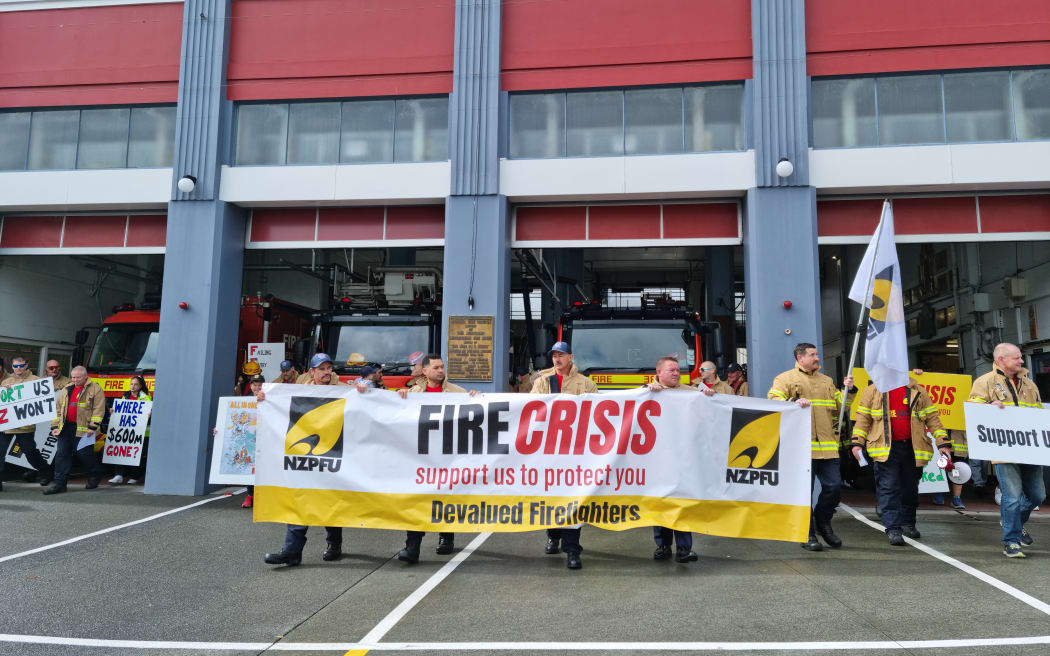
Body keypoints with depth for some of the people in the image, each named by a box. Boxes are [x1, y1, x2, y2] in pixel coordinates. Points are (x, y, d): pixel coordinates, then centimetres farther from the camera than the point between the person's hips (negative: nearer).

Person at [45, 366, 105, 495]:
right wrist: (55, 426, 11)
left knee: (84, 453, -4)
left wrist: (92, 427, -15)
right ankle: (59, 483, 7)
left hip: (83, 428, -6)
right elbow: (58, 409, 19)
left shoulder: (95, 389, -3)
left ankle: (95, 475, 19)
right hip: (66, 427, 6)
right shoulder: (66, 390, 17)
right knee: (62, 454, 3)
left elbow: (98, 409, -9)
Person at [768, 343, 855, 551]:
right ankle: (807, 534, 10)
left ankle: (823, 523, 27)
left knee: (834, 486, 3)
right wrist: (793, 403, -21)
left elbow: (839, 407, 23)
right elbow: (772, 401, -6)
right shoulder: (785, 378, 5)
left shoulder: (827, 381, 23)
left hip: (827, 446, 5)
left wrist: (848, 390, 8)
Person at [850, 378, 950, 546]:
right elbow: (863, 418, 5)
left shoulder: (918, 391, 10)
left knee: (911, 488, 13)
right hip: (886, 450, -2)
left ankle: (907, 523, 30)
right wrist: (857, 442, -4)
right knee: (888, 488, -7)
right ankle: (893, 529, -5)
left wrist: (943, 443, 3)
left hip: (913, 449, 2)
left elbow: (932, 417, 10)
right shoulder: (873, 391, 6)